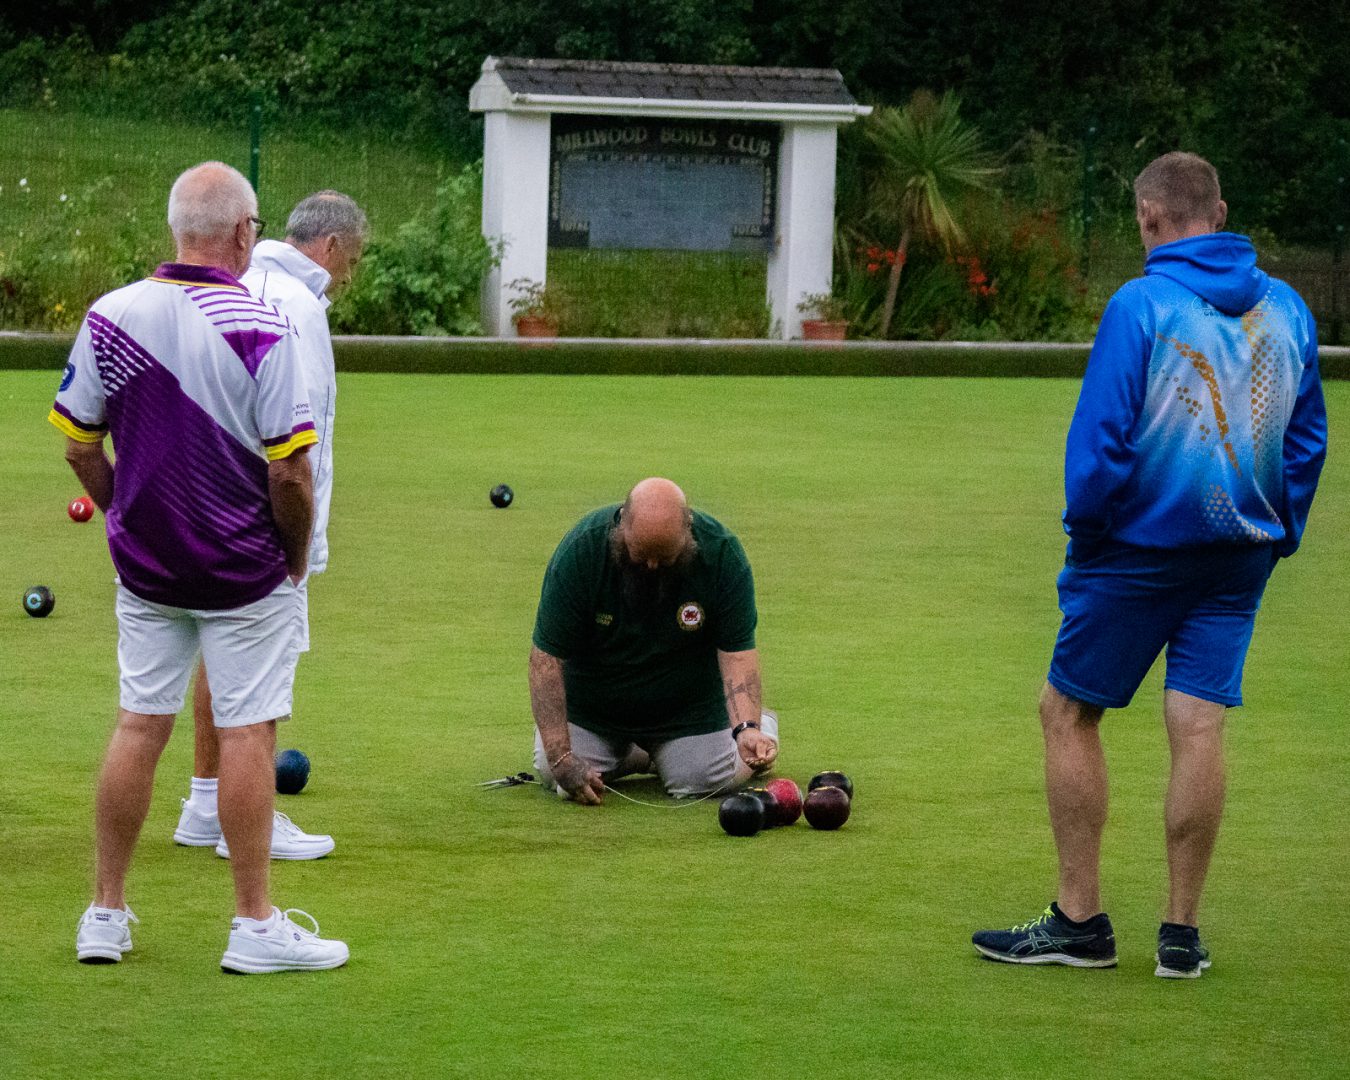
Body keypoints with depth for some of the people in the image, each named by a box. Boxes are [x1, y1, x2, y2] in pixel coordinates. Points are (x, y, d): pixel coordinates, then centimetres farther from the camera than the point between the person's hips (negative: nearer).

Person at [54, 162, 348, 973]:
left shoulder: (111, 316, -4)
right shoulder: (259, 330, -16)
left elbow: (80, 446, 2)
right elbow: (290, 471, -16)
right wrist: (297, 557, 0)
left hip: (145, 566, 4)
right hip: (247, 571, -4)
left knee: (139, 727, 11)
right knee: (247, 734, 2)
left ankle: (107, 914, 15)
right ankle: (255, 925, 6)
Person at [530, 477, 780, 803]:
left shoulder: (723, 554, -26)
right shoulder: (580, 551, -29)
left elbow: (737, 651, -22)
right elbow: (547, 658, -26)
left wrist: (747, 727, -40)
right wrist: (561, 759, -32)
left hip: (687, 707, 0)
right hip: (592, 702, 1)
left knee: (700, 782, -16)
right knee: (552, 773, -14)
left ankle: (762, 727, 19)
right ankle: (634, 755, 19)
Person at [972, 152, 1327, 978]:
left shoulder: (1141, 306, -12)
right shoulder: (1287, 309, 6)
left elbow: (1101, 434, -13)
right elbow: (1308, 437, 11)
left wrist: (1085, 526, 0)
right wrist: (1278, 533, 17)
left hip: (1142, 546, -5)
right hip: (1241, 553, 5)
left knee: (1069, 715, 7)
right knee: (1199, 726, 4)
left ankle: (1080, 922, 9)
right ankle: (1183, 934, 5)